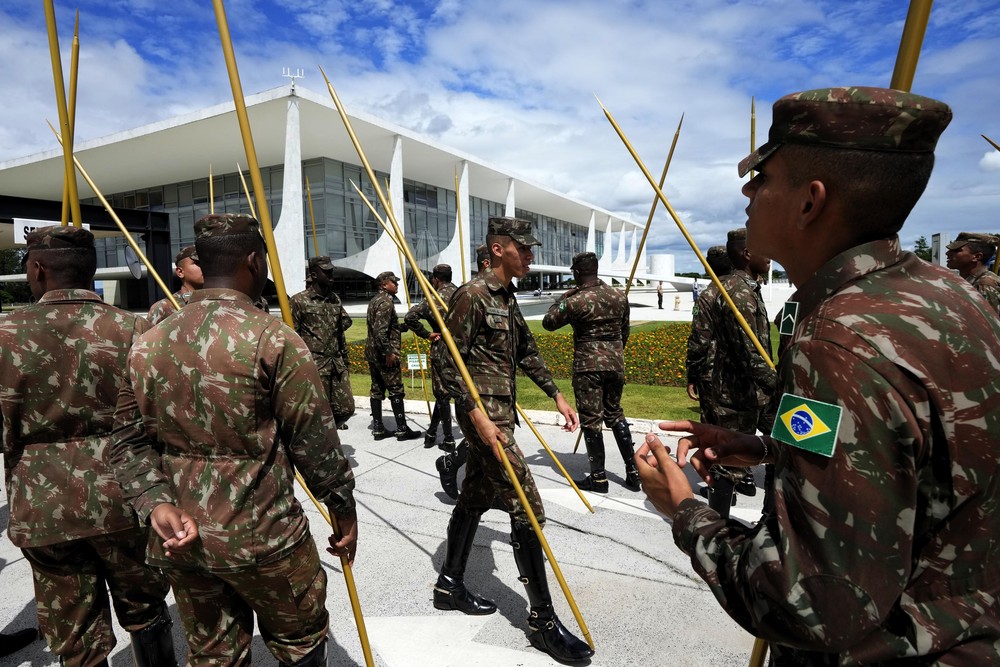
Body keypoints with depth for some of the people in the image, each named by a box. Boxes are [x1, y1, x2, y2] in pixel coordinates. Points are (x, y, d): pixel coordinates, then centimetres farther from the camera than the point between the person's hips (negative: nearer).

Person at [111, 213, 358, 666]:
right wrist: (343, 508, -2)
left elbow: (130, 439, 3)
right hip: (262, 537, -5)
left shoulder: (147, 344, 2)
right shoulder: (273, 339, -17)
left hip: (180, 539, 6)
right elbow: (315, 440, -13)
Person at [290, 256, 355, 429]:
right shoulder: (299, 301, -7)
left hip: (337, 364, 6)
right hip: (314, 366, -6)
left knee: (347, 408, 5)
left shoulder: (335, 299, 13)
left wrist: (345, 359, 17)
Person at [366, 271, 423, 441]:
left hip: (372, 352, 10)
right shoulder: (386, 301, -15)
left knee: (377, 390, 10)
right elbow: (381, 330, -24)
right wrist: (389, 352, -22)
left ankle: (378, 429, 14)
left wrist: (403, 326, 28)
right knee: (396, 390, -4)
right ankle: (402, 429, 1)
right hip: (384, 354, -10)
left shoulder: (375, 300, 17)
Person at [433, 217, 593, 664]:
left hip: (501, 410, 10)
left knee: (475, 498, 17)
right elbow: (450, 363, -17)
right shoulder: (472, 295, -13)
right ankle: (543, 620, 5)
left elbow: (526, 353, 21)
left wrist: (555, 395, 15)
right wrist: (478, 415, -22)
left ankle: (449, 585, 34)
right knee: (527, 507, -8)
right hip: (482, 412, -9)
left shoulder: (508, 298, 15)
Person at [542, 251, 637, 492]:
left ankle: (598, 478, 10)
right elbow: (624, 332, 13)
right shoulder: (619, 296, 4)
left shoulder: (576, 301, -14)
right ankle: (633, 471, 21)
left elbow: (548, 322, -2)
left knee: (591, 420, 4)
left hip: (588, 366, -6)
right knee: (615, 414, 19)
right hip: (616, 363, 6)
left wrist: (562, 298, 9)